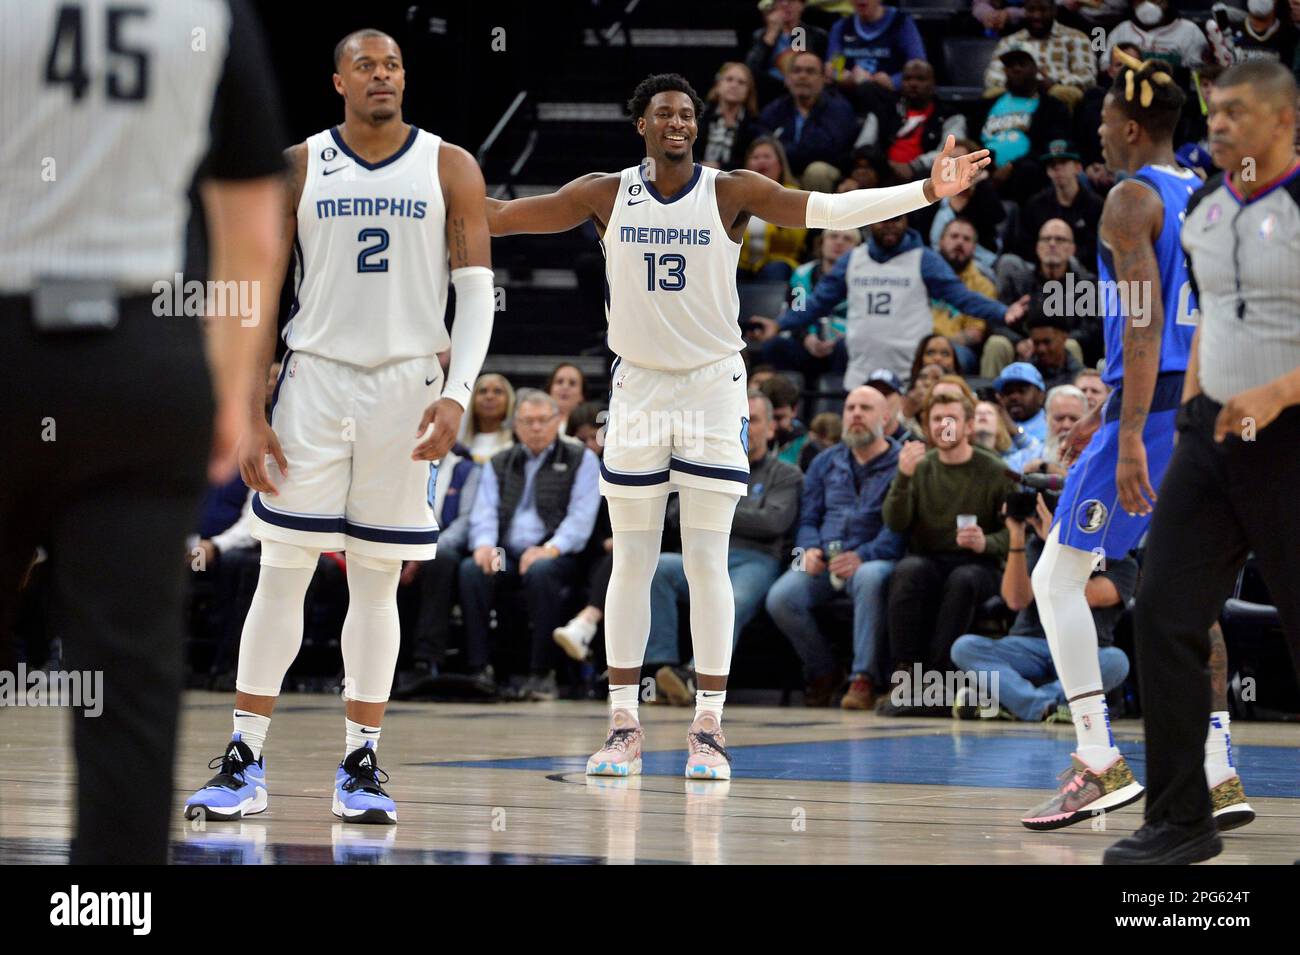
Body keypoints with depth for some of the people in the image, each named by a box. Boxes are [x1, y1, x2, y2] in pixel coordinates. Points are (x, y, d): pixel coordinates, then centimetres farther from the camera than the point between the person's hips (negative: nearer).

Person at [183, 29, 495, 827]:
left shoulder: (450, 169, 3)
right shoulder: (297, 168, 4)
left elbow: (477, 293, -1)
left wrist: (457, 395, -15)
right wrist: (251, 416, -3)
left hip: (408, 385, 0)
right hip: (315, 378, 0)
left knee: (378, 580, 4)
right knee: (282, 571, -3)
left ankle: (361, 765, 10)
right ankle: (246, 764, 0)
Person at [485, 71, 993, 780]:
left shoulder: (730, 192, -6)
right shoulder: (606, 195, 0)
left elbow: (830, 210, -13)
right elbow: (504, 216, 4)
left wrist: (927, 191, -23)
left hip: (713, 384, -2)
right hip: (637, 385, 2)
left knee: (707, 561, -4)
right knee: (631, 562, 4)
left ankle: (708, 728, 0)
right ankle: (623, 727, 10)